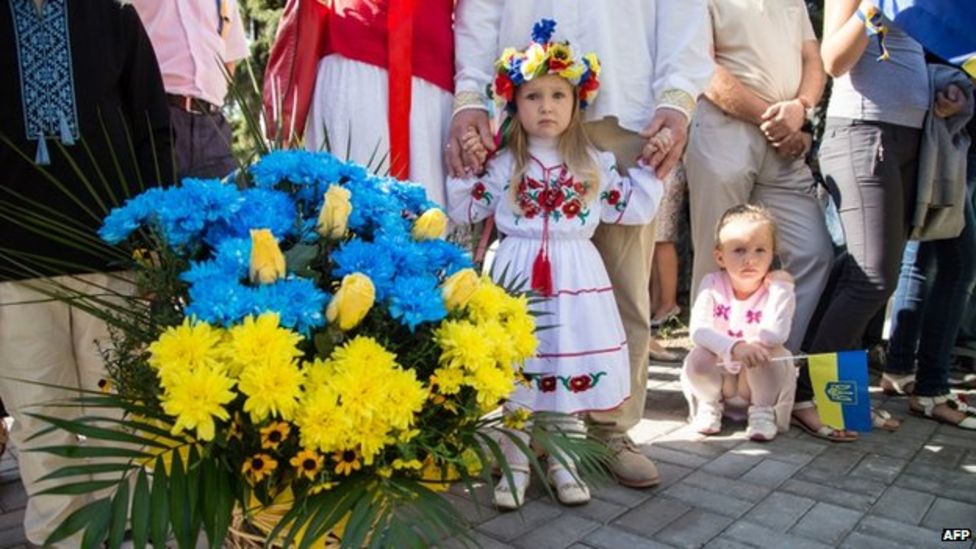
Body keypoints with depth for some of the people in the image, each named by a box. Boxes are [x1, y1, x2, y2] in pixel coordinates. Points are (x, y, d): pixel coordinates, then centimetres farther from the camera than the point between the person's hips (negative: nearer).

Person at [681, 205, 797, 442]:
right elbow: (698, 330, -26)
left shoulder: (778, 288, -14)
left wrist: (780, 287, -30)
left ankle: (764, 409, -4)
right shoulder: (712, 284, -11)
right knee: (698, 359, -28)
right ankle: (708, 403, 5)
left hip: (762, 380, -1)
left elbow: (775, 335, -33)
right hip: (720, 376, 1)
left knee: (771, 352, -31)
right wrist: (734, 348, -42)